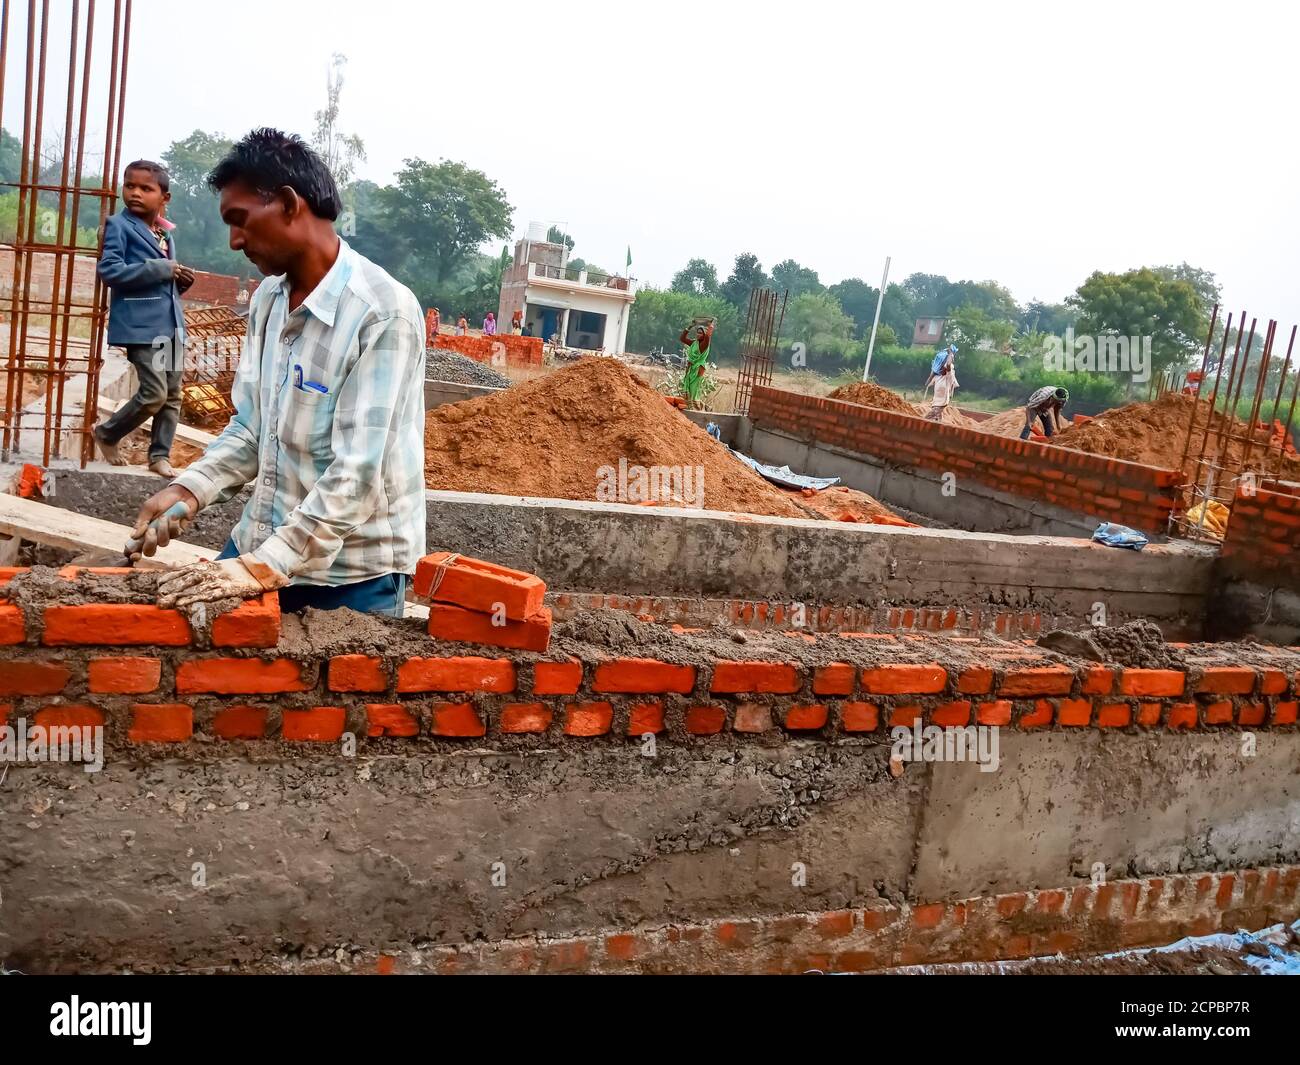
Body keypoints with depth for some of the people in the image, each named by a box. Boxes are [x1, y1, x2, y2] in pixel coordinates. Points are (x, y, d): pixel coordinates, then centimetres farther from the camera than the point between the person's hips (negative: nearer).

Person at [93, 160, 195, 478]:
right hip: (141, 324, -7)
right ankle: (106, 433, 15)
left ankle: (160, 454, 18)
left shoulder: (166, 234, 15)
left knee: (172, 394, 7)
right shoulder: (119, 225, -6)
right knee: (154, 393, -8)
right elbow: (109, 271, -17)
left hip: (171, 323, 7)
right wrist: (162, 269, -18)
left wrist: (181, 281, 3)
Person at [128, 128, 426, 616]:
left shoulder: (384, 313, -19)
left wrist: (265, 566, -26)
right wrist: (190, 489, -4)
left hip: (354, 575, -6)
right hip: (261, 546, 7)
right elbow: (250, 427, 12)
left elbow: (358, 472, -24)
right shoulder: (268, 299, 5)